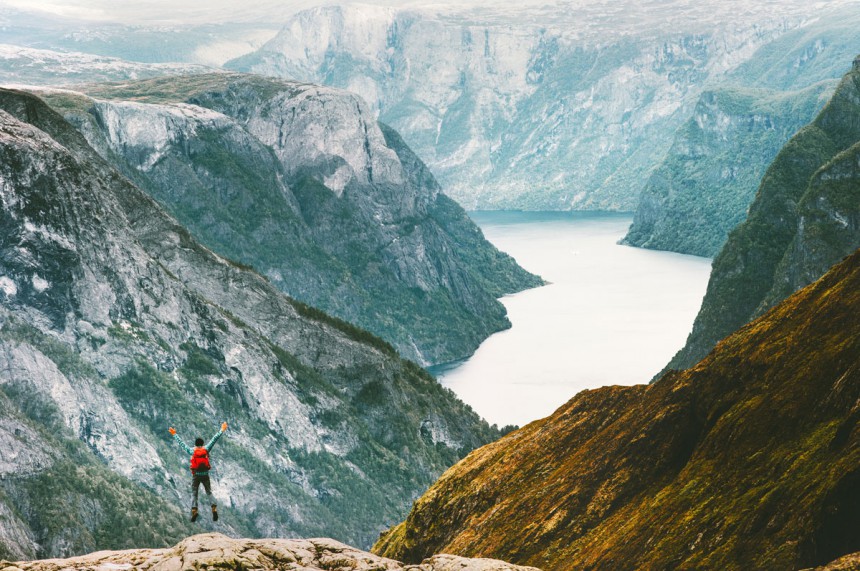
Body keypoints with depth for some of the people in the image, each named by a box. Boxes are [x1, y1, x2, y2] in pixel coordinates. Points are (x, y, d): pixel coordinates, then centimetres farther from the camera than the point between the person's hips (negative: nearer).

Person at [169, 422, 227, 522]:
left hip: (195, 475, -1)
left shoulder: (192, 451, 0)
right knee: (209, 493, 7)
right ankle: (214, 508, -15)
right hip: (205, 475, 1)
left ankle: (194, 509, -19)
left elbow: (181, 443, 7)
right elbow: (214, 439, 5)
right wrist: (222, 431, 11)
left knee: (194, 494, 3)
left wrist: (174, 434, 17)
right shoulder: (206, 449, 0)